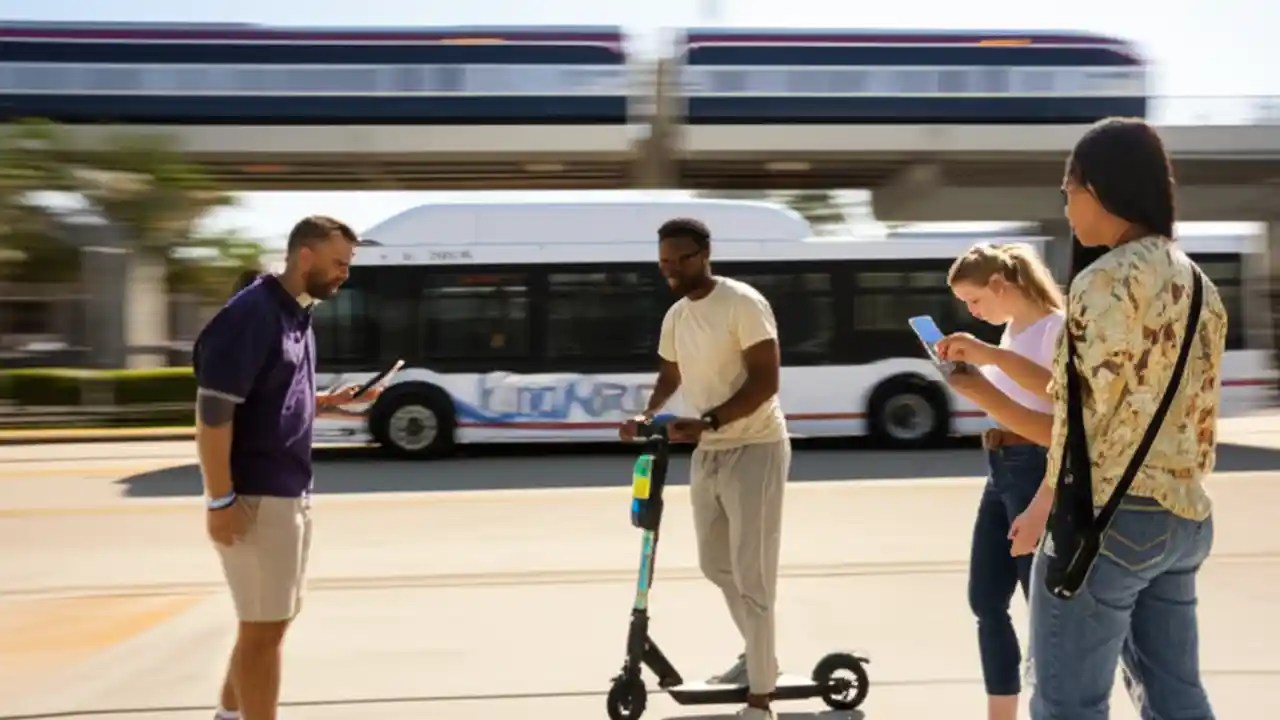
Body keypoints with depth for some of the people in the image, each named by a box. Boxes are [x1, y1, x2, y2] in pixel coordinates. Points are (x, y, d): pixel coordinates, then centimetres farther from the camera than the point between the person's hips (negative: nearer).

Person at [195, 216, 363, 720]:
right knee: (264, 626, -2)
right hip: (256, 497, -10)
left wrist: (330, 401, 6)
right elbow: (212, 411, -21)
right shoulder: (251, 314, -17)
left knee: (271, 619, 18)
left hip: (292, 492, 10)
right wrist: (220, 500, -23)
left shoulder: (298, 315, 12)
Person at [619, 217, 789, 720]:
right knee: (716, 565, 17)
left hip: (754, 449, -8)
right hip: (707, 453, 8)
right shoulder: (675, 316, 8)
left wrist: (707, 421, -30)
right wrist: (647, 416, 4)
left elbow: (765, 382, -21)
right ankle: (757, 655, 38)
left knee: (751, 574, -8)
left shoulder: (743, 304, -15)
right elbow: (670, 376, 23)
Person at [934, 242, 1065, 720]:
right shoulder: (1009, 331, 14)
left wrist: (991, 354, -34)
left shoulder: (1056, 326, -11)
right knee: (986, 600, 12)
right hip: (1001, 470, 9)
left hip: (1039, 469, -9)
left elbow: (1061, 391, -31)